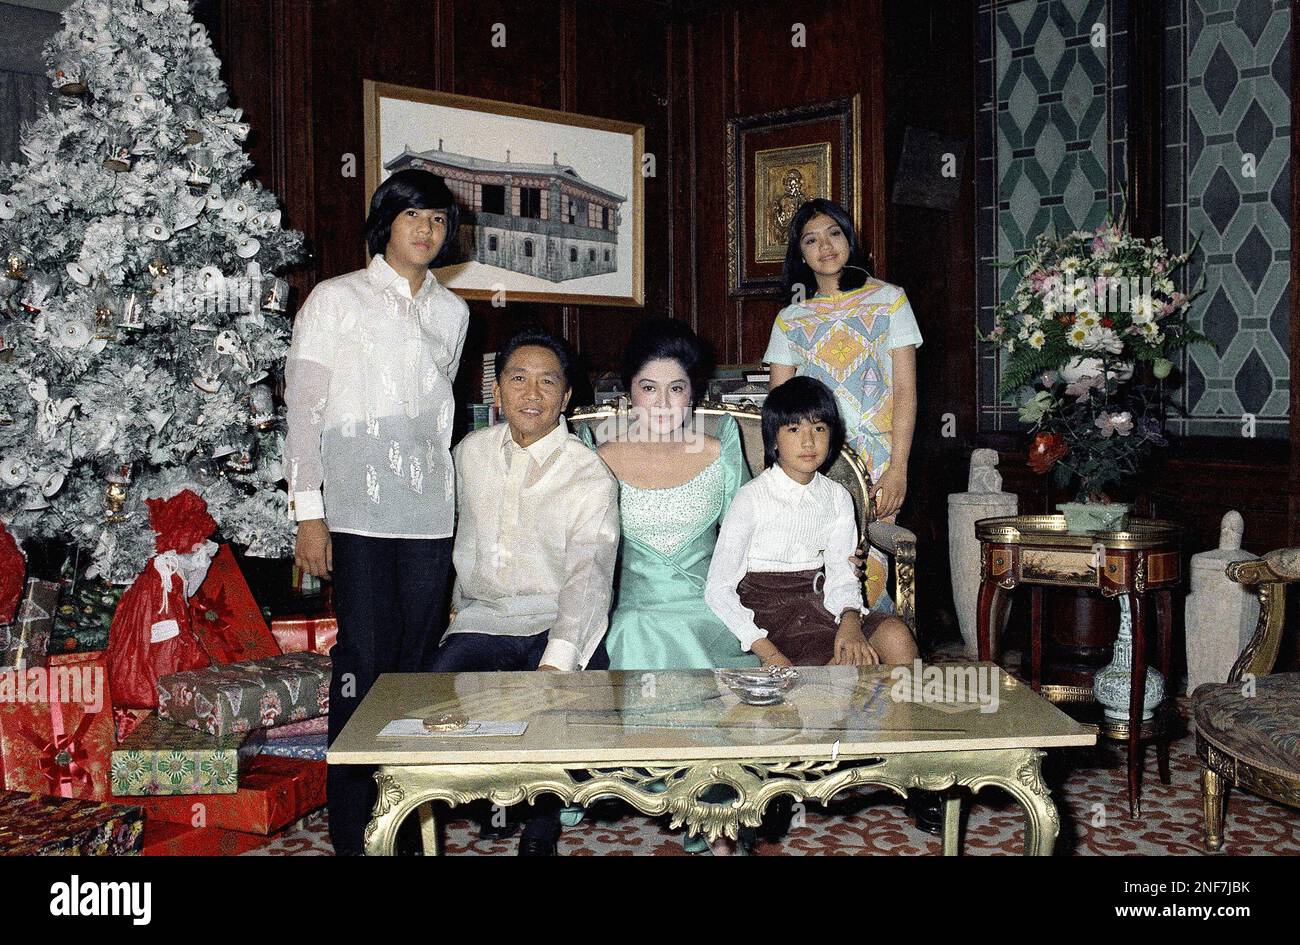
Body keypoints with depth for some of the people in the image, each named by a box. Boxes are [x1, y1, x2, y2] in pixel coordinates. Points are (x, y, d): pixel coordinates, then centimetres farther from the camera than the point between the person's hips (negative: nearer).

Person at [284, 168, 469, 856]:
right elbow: (303, 407, -2)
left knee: (420, 660, 5)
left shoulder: (451, 311, 17)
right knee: (364, 660, -7)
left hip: (430, 513, 4)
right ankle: (351, 830, 2)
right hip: (357, 511, -4)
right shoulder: (336, 299, 3)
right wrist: (308, 514, -9)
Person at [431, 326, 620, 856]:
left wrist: (556, 662, -33)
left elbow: (588, 576, -19)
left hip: (561, 627, -3)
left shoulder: (591, 477, -8)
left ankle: (543, 820, -2)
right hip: (481, 620, 3)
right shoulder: (469, 454, 9)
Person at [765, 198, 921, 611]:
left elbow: (905, 391, 2)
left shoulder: (888, 300, 8)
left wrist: (898, 468, -8)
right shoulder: (790, 319, 13)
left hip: (874, 461, -1)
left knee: (865, 569, -11)